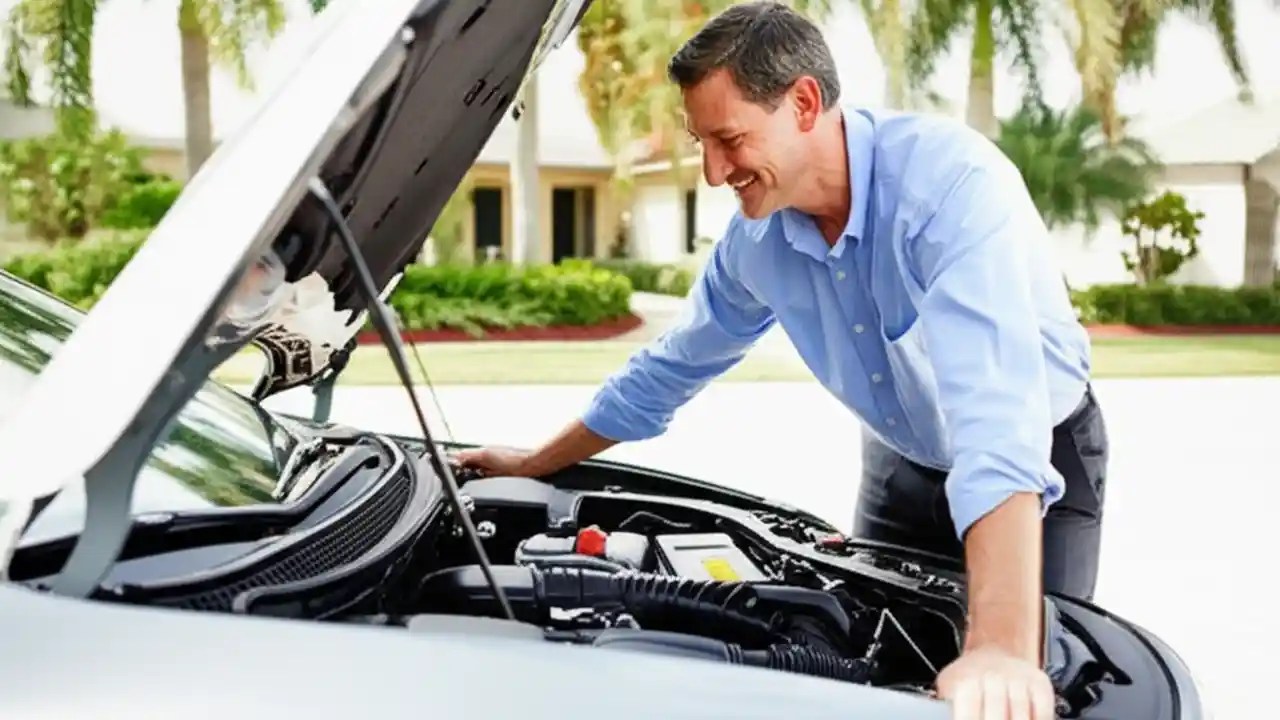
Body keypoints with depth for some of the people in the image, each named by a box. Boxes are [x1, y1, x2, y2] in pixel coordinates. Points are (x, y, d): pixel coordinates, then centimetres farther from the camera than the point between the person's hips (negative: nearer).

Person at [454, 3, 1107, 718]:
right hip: (901, 461, 5)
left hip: (1043, 454, -5)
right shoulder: (757, 237, -14)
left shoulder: (953, 179, -35)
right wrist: (536, 464, 11)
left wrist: (1004, 648, -57)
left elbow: (998, 412, -47)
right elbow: (673, 366, 4)